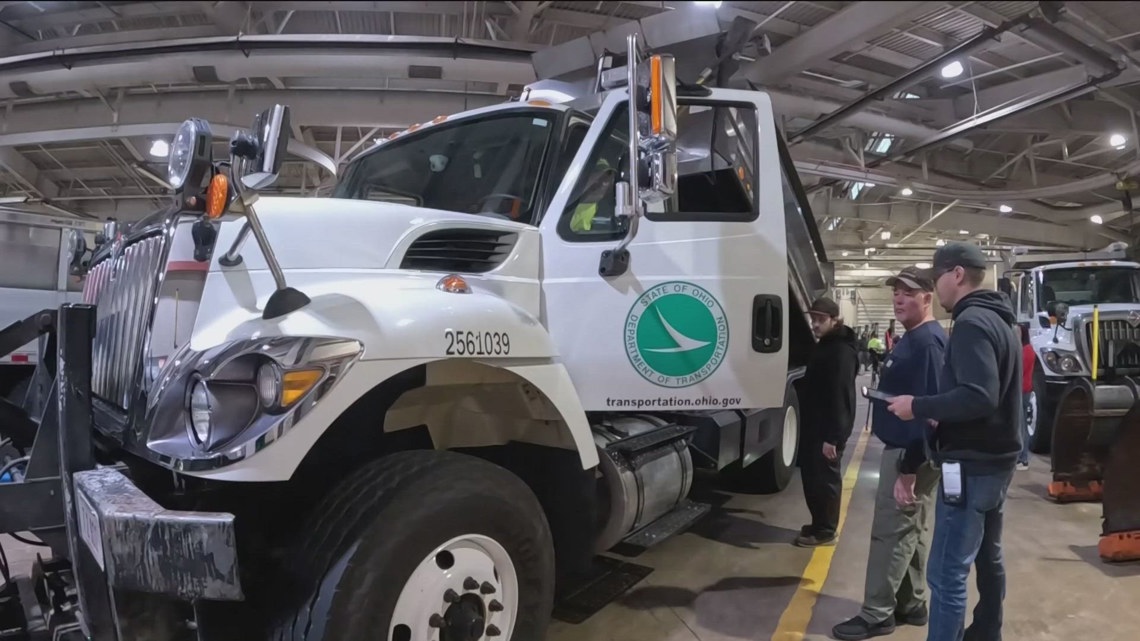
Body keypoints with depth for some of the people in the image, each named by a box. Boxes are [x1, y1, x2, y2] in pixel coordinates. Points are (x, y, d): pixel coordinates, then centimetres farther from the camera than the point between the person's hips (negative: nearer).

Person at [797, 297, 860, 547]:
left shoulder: (842, 351, -19)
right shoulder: (825, 346, 15)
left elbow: (839, 397, -24)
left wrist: (832, 437, -26)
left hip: (829, 430, -10)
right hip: (815, 426, 10)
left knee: (825, 478, 1)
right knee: (811, 475, 15)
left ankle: (825, 530, 13)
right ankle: (819, 523, 27)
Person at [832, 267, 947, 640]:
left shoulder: (928, 341, -19)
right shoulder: (912, 339, 14)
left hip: (909, 452, -11)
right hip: (905, 448, 11)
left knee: (891, 533, -3)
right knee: (910, 531, 17)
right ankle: (911, 604, 29)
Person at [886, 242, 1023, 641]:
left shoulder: (971, 323, -18)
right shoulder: (997, 321, 15)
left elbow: (977, 397, -29)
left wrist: (918, 407, -17)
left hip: (971, 465, -11)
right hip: (996, 460, 11)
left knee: (946, 573, -7)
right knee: (987, 557, 22)